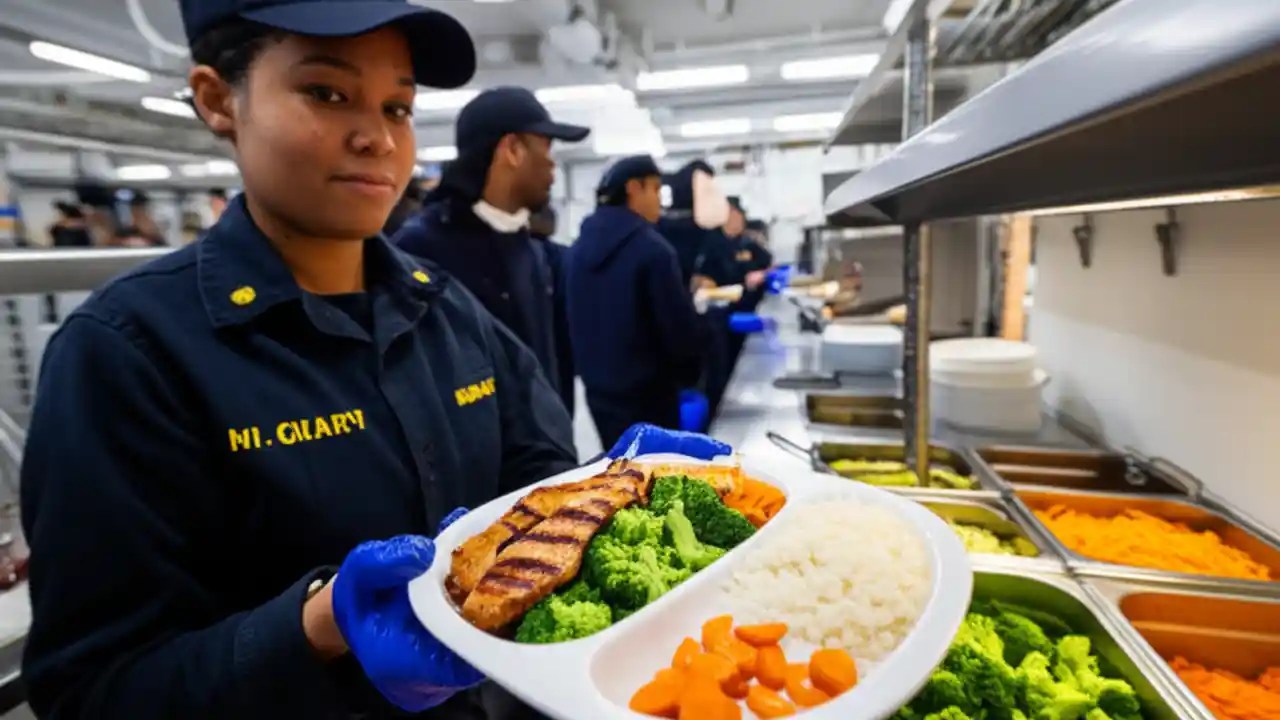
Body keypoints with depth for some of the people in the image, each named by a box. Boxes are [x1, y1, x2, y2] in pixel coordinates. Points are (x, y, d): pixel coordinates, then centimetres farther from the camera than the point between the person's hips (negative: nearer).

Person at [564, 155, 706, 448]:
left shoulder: (578, 249, 5)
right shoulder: (652, 249, -17)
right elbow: (680, 326, -16)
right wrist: (689, 375, 1)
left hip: (599, 390, 7)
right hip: (648, 393, -7)